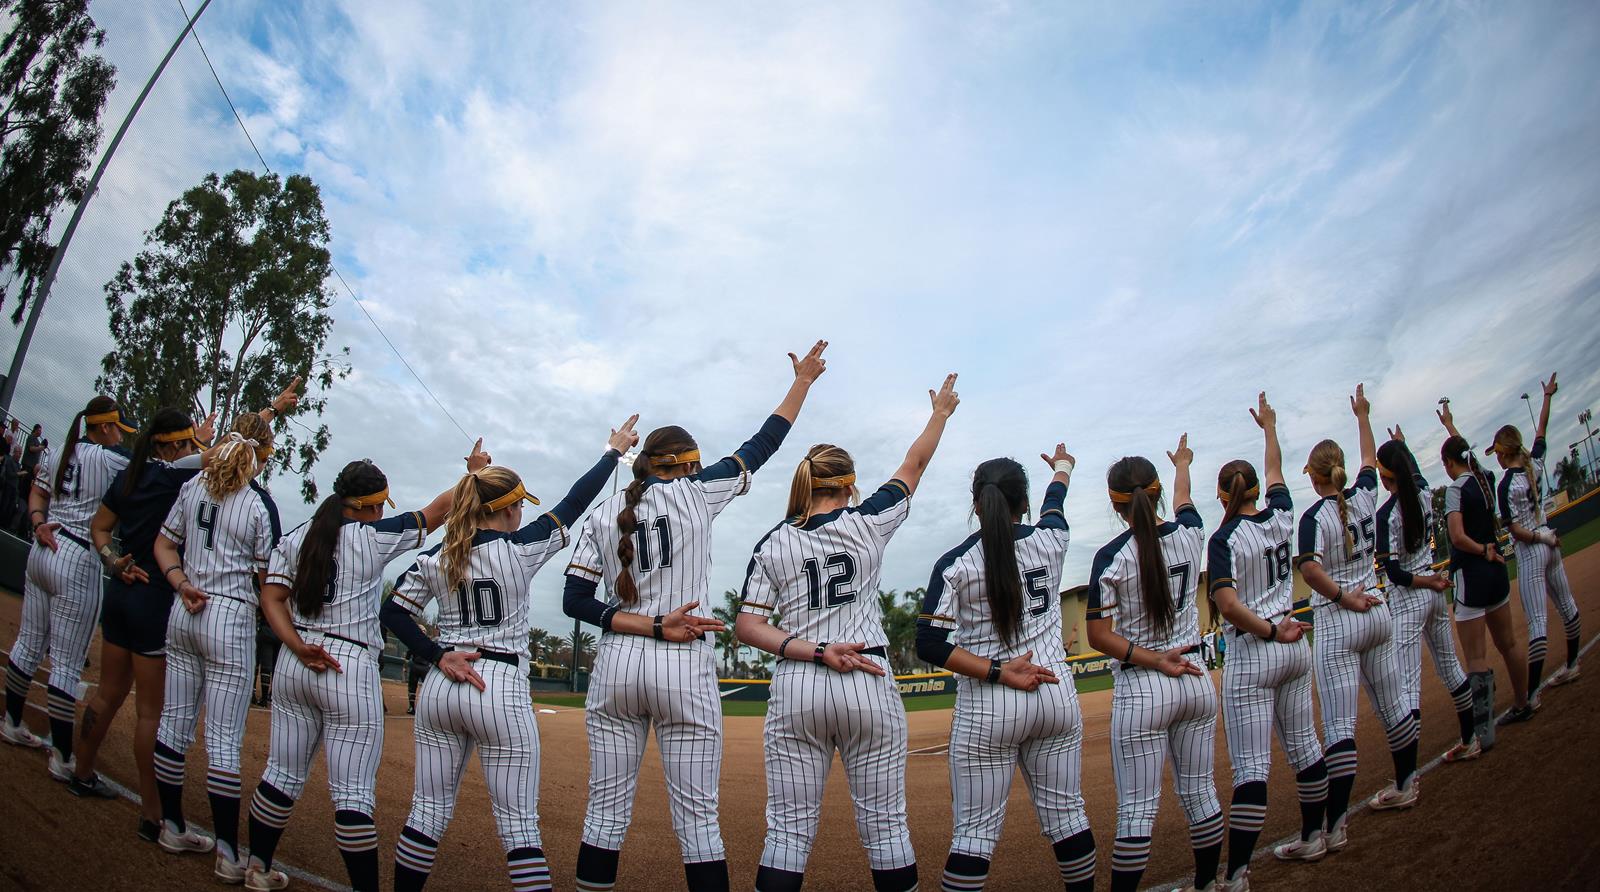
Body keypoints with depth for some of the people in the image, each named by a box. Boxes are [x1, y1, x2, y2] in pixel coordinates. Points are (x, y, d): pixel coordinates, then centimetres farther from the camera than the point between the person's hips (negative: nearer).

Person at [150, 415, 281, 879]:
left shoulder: (193, 486, 5)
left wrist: (182, 584, 1)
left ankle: (172, 827, 29)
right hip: (232, 619, -6)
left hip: (184, 614, 6)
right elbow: (266, 576, -9)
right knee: (224, 740, -2)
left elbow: (164, 545, 12)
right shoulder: (261, 503, -12)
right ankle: (229, 854, 6)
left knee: (175, 723, 15)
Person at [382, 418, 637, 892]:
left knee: (428, 812, 15)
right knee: (519, 825, 0)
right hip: (502, 691, -5)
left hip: (439, 691, 5)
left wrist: (439, 657, -1)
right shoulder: (518, 550, -8)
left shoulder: (434, 559, 5)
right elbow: (573, 503, -2)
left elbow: (394, 612, 5)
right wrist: (614, 451, 9)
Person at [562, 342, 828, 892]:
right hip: (685, 669, -3)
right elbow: (760, 447, 10)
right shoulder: (695, 493, 0)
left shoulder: (603, 514, 9)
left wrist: (651, 627, -6)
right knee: (698, 816, 3)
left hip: (615, 667, 4)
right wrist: (802, 381, 20)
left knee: (606, 811, 9)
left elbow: (575, 601, 1)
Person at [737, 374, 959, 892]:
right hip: (869, 685, -1)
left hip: (795, 692, 2)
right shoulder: (867, 524, 0)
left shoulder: (772, 545, 4)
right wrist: (941, 413, 29)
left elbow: (746, 626, -3)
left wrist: (816, 652, -8)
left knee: (789, 829, 6)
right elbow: (914, 465, 15)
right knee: (885, 824, 8)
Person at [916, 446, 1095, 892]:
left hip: (986, 710, -3)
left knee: (975, 830, 2)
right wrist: (1062, 465, 45)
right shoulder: (1049, 539, 1)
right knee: (1066, 814, 16)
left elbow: (930, 645, -12)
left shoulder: (954, 563, -6)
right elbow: (1055, 499, 25)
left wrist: (999, 672, -12)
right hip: (1058, 698, 3)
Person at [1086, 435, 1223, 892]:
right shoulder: (1190, 533, -1)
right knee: (1200, 793, 17)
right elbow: (1183, 497, 23)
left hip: (1140, 691, -5)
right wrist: (1182, 464, 42)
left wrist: (1153, 661, -10)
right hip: (1197, 681, 5)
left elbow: (1098, 636, -14)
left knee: (1137, 808, 0)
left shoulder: (1112, 557, -13)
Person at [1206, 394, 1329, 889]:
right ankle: (1312, 836, 33)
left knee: (1251, 766, -7)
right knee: (1303, 745, 18)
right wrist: (1268, 426, 35)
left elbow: (1226, 601, -26)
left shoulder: (1226, 538, -13)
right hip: (1295, 649, 7)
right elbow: (1275, 470, 22)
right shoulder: (1280, 517, 3)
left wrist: (1270, 631, -17)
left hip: (1251, 654, -6)